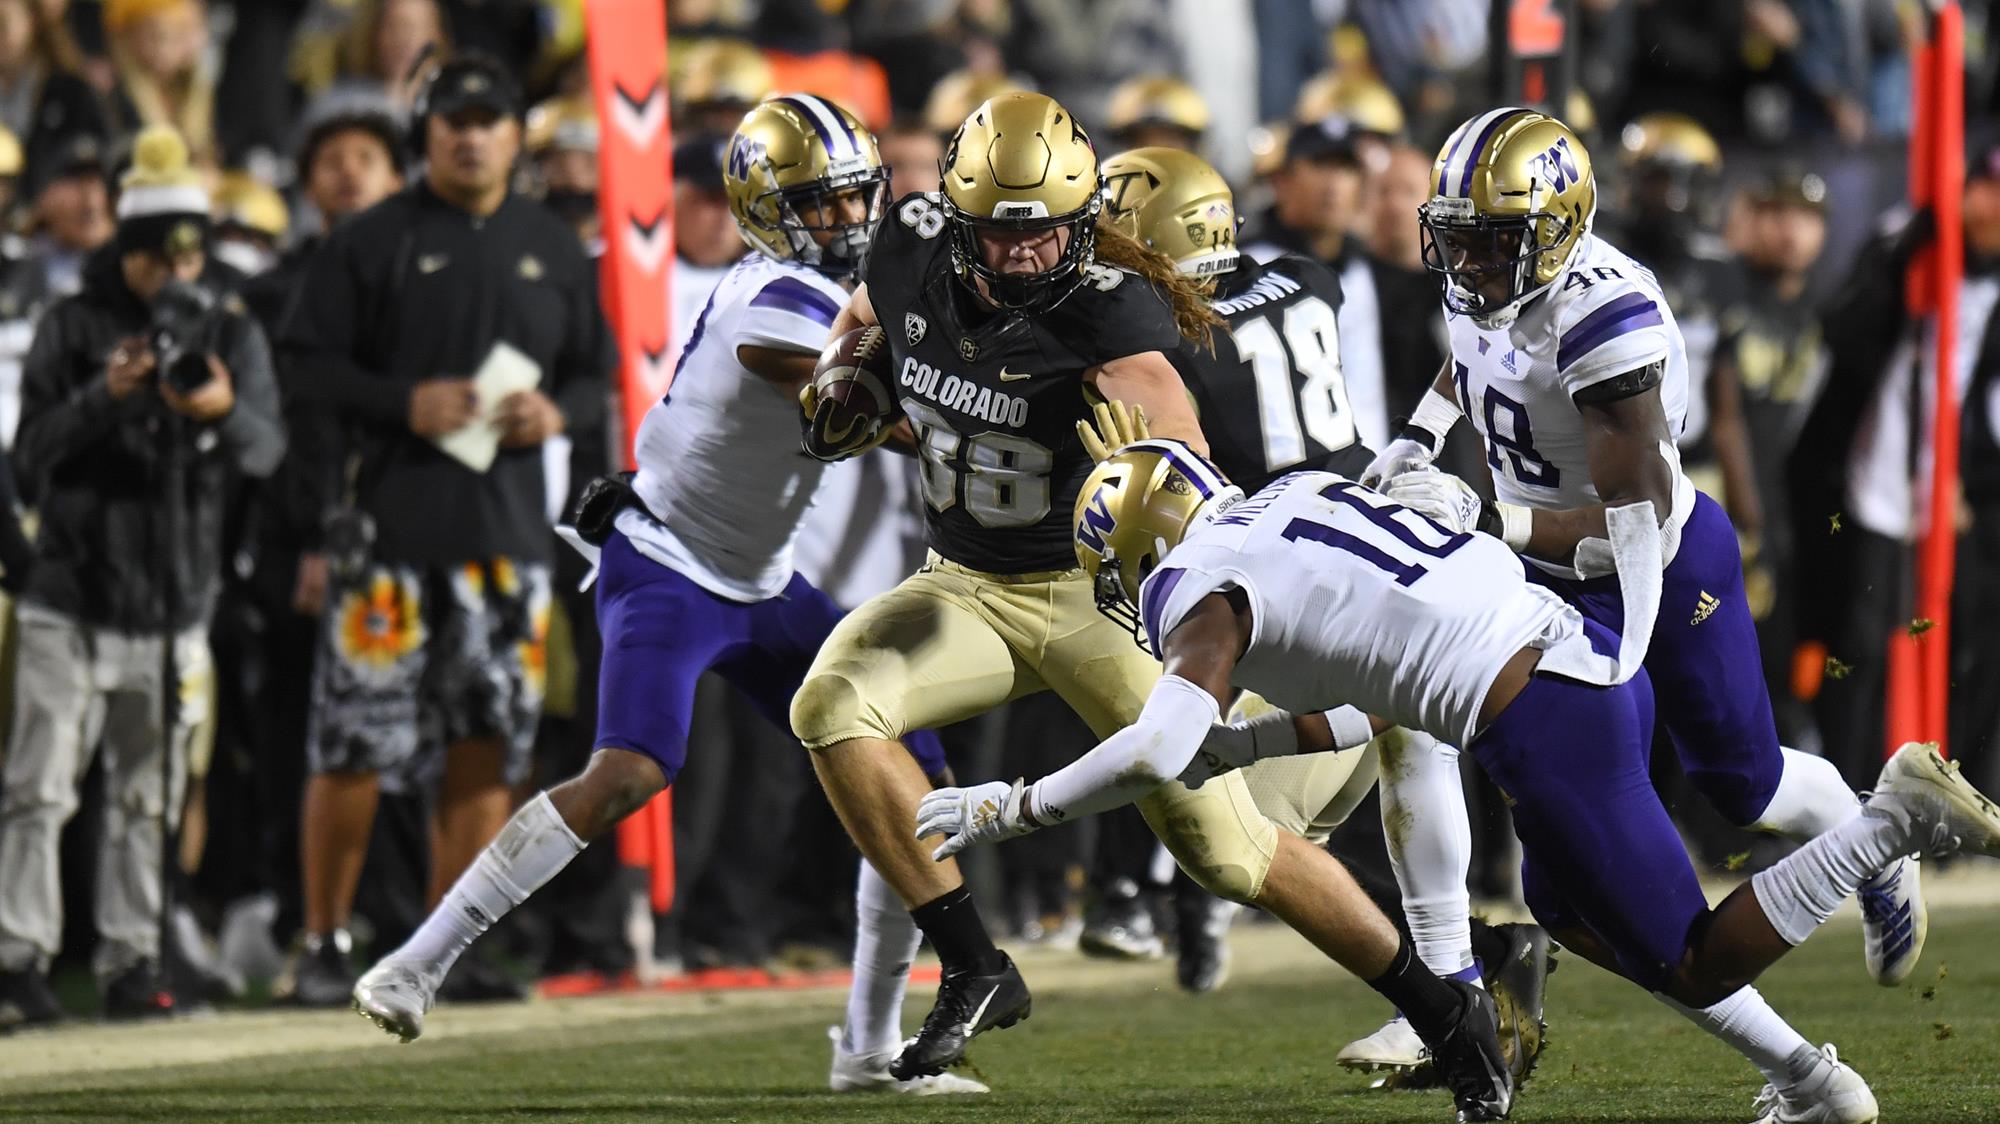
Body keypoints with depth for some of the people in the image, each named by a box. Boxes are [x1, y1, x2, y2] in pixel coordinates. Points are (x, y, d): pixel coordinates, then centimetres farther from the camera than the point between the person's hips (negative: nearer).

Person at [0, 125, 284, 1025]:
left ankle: (129, 961, 10)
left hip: (175, 604, 2)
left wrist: (224, 412, -28)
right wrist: (103, 399, -19)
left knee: (148, 798, 5)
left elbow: (266, 450, -6)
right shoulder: (72, 328, 3)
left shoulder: (231, 335, 8)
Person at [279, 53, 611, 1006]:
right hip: (389, 524, -4)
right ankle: (324, 943, 3)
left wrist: (558, 412, -3)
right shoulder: (371, 242, 1)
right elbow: (308, 361, -2)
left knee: (487, 742, 2)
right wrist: (405, 403, -15)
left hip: (509, 524, 4)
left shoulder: (551, 250, 14)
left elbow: (595, 369, 19)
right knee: (356, 744, -7)